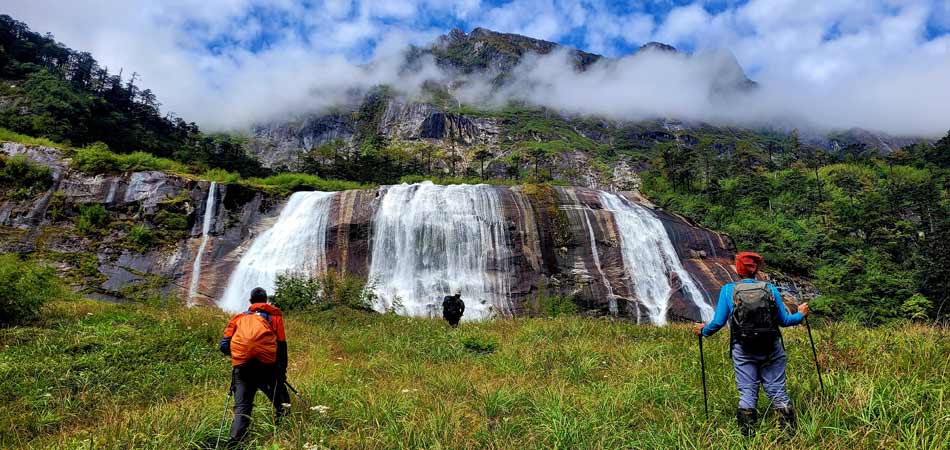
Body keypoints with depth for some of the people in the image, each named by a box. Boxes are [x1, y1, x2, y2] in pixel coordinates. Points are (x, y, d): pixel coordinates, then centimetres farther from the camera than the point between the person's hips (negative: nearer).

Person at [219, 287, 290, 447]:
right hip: (267, 365, -2)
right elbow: (281, 345, 12)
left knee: (242, 407, 6)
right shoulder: (274, 315, 20)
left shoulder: (239, 317, 25)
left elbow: (224, 346, 14)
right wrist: (283, 370, 19)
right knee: (281, 401, 18)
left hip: (241, 367, 2)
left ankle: (234, 442, -7)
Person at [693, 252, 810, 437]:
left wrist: (703, 330, 13)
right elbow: (784, 321, 4)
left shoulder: (728, 290, -3)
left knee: (747, 393, 6)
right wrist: (800, 315, 24)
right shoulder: (770, 288, 1)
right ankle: (790, 432, 13)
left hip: (743, 351, -1)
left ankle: (748, 435, 7)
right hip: (771, 349, 1)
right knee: (777, 391, 11)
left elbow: (718, 322, -6)